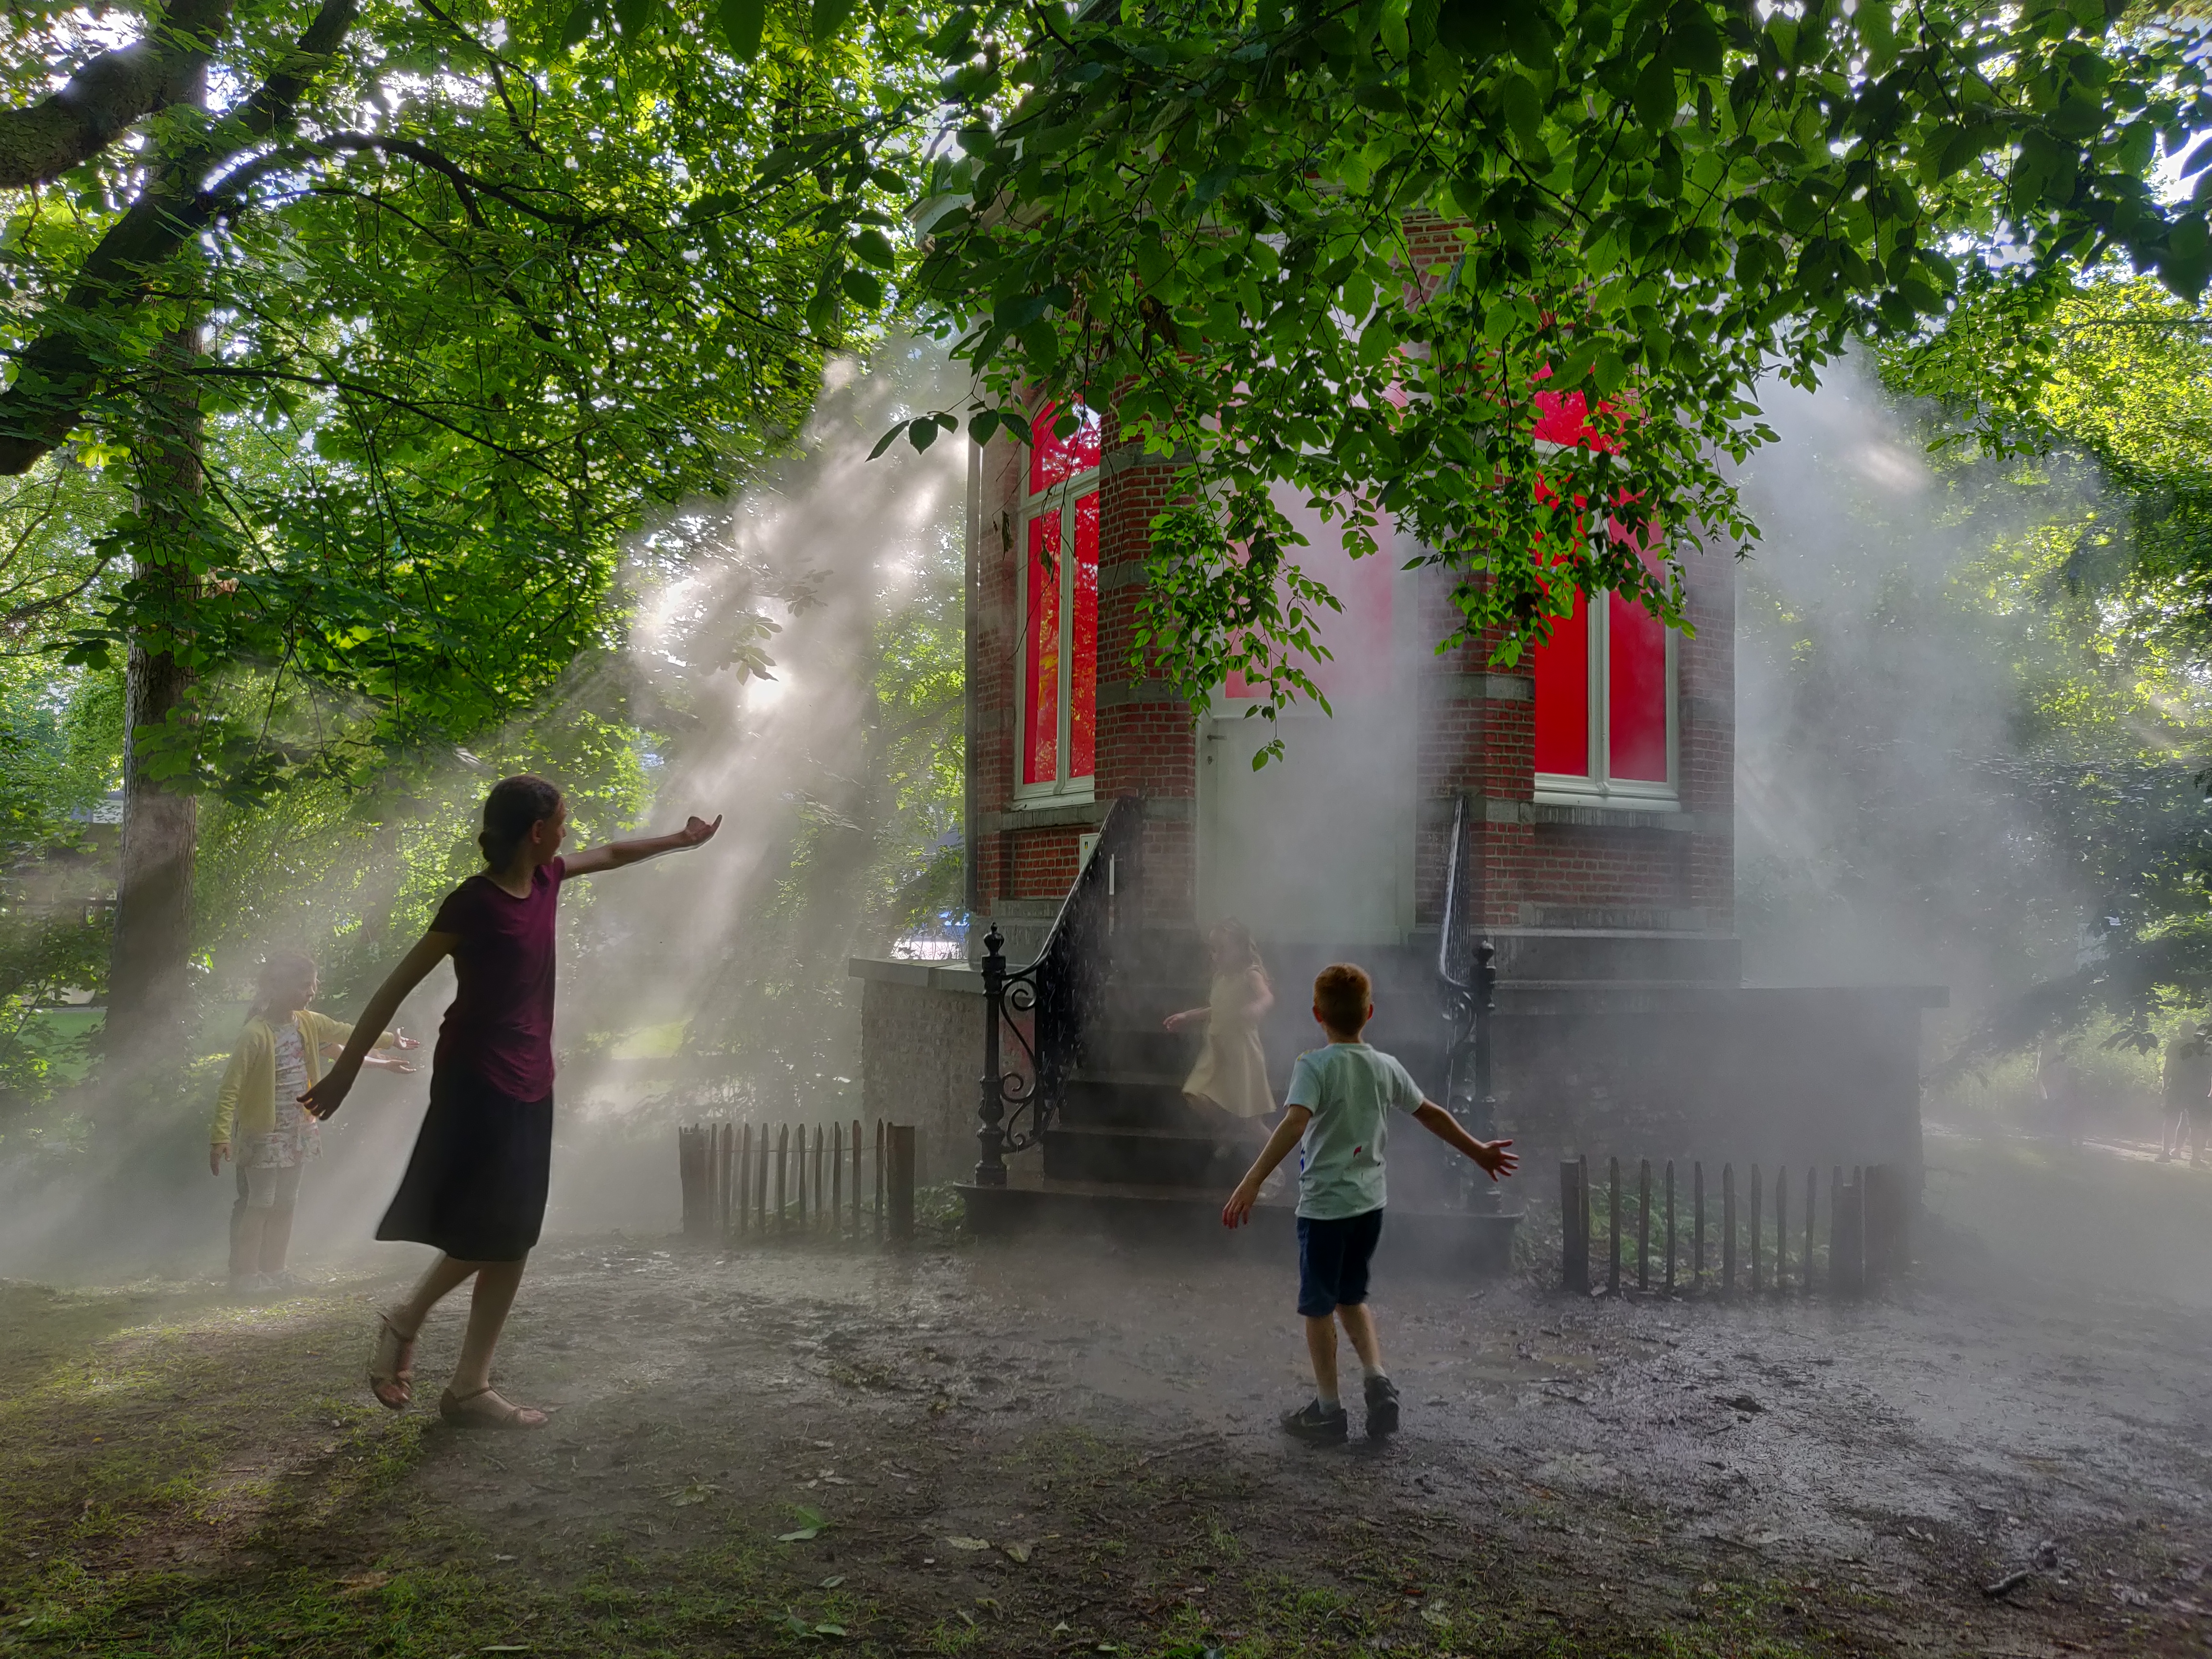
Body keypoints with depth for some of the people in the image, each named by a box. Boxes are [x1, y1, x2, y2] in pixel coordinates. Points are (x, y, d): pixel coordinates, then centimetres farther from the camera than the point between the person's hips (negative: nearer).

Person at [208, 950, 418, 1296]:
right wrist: (220, 1137, -25)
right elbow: (229, 1089, -20)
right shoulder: (254, 1035, -20)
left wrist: (391, 1040, 26)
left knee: (286, 1204, 12)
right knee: (259, 1205, -3)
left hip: (299, 1131, 7)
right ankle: (244, 1277, 5)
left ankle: (273, 1271, 22)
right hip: (264, 1134, -7)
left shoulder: (309, 1023, 0)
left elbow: (346, 1033, 17)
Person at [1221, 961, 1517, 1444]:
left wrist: (1251, 1183, -36)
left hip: (1324, 1205, -5)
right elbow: (1431, 1114, 13)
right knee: (1351, 1297, 23)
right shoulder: (1386, 1067, 2)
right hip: (1370, 1203, 6)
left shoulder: (1314, 1067, -15)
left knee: (1318, 1305, 9)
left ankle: (1328, 1410, 17)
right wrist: (1478, 1151, 29)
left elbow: (1294, 1123, -30)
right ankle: (1378, 1380, 9)